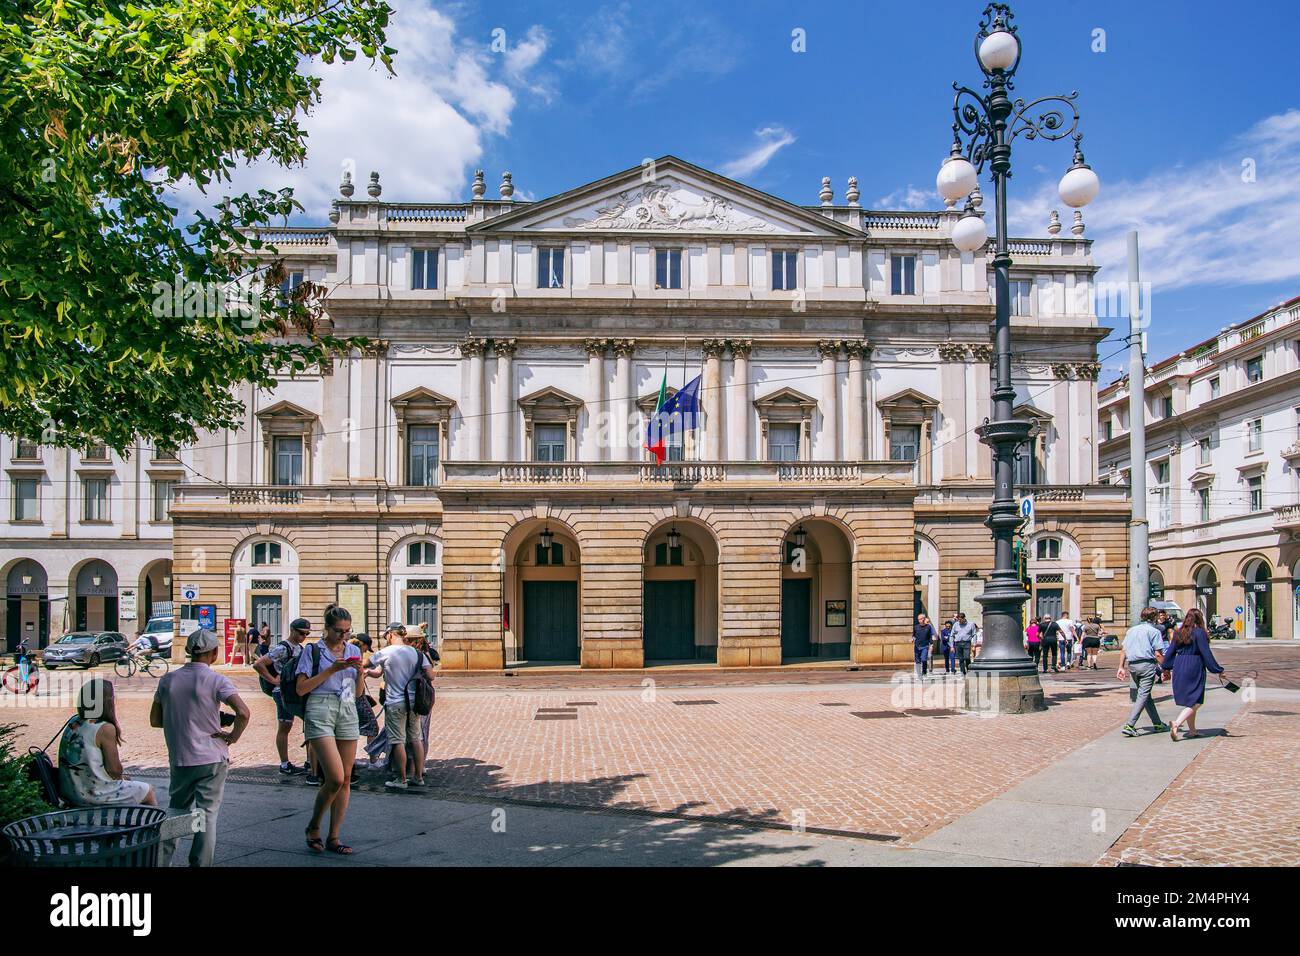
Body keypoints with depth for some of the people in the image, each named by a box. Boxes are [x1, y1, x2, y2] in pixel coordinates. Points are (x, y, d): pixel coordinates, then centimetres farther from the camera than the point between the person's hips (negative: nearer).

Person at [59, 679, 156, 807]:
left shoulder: (73, 723, 4)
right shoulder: (106, 729, -19)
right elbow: (115, 770, -17)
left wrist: (119, 777, 13)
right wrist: (121, 777, 5)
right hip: (96, 795, -8)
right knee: (148, 791, 13)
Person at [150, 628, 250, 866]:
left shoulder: (168, 679, 3)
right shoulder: (216, 680, -11)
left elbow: (155, 720, 9)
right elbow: (243, 713, -23)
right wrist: (233, 736, -8)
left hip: (179, 759, 4)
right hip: (212, 758, -4)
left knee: (176, 812, 20)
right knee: (207, 815, 4)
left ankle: (161, 860, 19)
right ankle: (200, 863, 5)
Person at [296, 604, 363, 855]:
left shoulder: (353, 651, 12)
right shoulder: (313, 651, -1)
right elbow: (301, 689, -7)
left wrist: (360, 672, -5)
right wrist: (331, 670, -14)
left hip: (348, 713, 5)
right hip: (321, 713, -5)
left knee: (345, 780, 3)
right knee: (335, 778, -14)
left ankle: (334, 837, 12)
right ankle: (313, 828, 10)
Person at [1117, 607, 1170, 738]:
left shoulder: (1131, 630, 15)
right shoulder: (1154, 631, -3)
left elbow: (1124, 651, 12)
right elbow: (1157, 654, -8)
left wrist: (1121, 667, 13)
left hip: (1132, 665, 6)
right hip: (1147, 664, -6)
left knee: (1146, 695, 17)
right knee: (1143, 695, -6)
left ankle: (1158, 724, 25)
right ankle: (1130, 725, -15)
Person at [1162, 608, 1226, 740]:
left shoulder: (1179, 632, 8)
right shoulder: (1199, 633, -9)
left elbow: (1171, 651, 12)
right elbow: (1206, 654, -12)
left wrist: (1166, 667, 21)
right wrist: (1218, 670, -6)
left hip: (1179, 669, 6)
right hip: (1194, 669, -6)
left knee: (1188, 701, 17)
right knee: (1195, 702, -2)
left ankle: (1192, 731, 23)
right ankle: (1176, 724, -21)